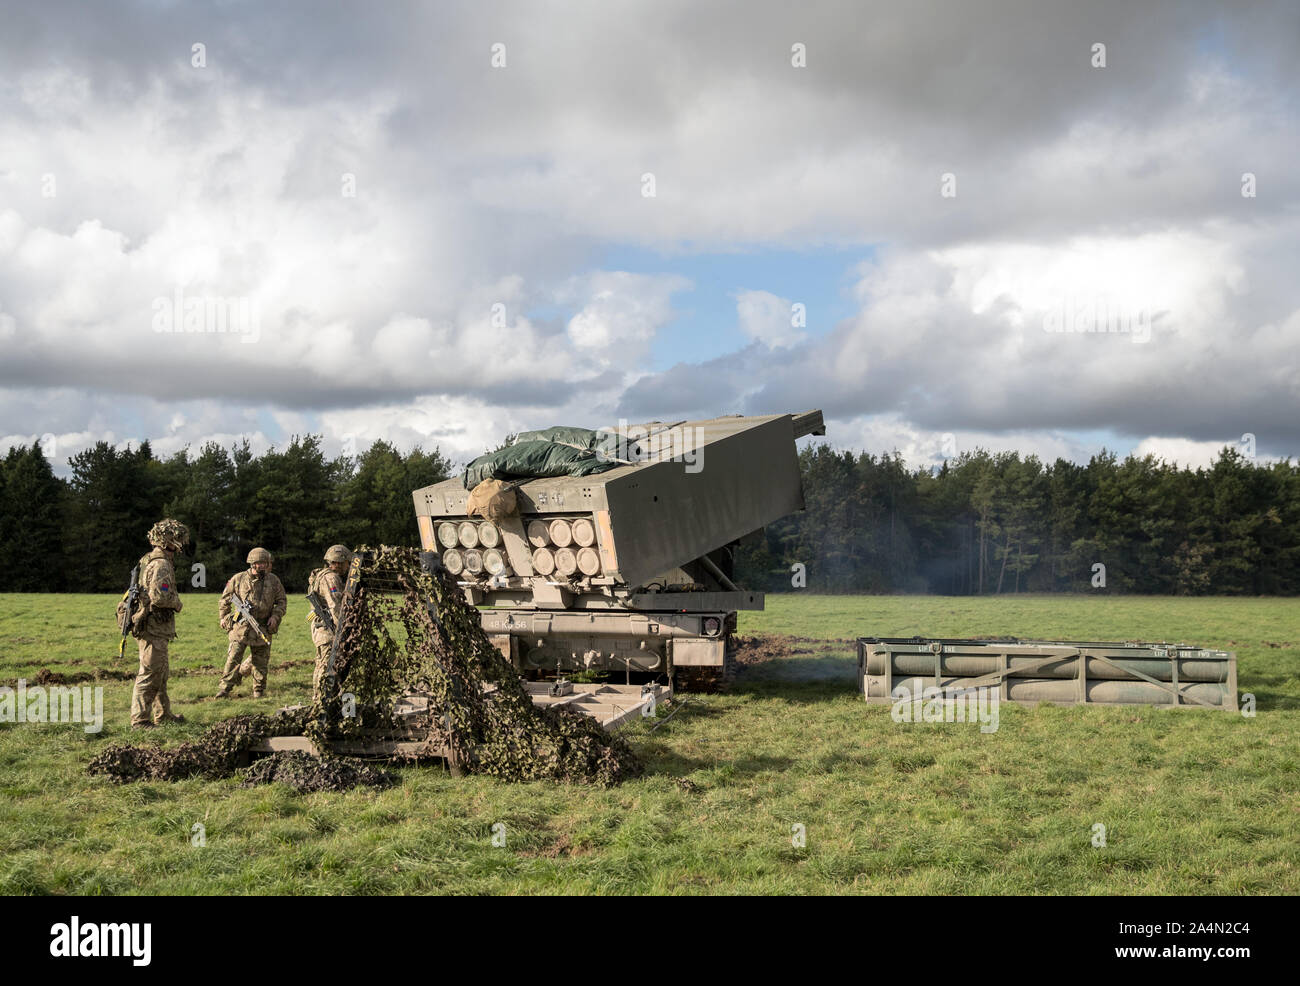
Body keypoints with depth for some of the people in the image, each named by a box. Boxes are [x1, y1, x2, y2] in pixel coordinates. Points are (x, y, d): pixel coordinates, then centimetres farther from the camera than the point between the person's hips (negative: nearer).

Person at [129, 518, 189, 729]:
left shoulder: (147, 561, 17)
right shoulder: (161, 564, -17)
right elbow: (159, 596, -27)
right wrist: (177, 603, -9)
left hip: (149, 627, 11)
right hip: (154, 628, -11)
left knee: (160, 673, 19)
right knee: (150, 675, -7)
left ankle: (162, 715, 28)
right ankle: (139, 720, -5)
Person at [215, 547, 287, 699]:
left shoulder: (273, 581, 5)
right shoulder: (238, 579, 0)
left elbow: (282, 601, 12)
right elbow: (225, 599, 11)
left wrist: (276, 616, -3)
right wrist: (224, 618, 8)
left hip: (263, 628, 2)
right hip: (241, 626, -2)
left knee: (260, 661, 8)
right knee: (233, 658, -8)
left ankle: (259, 692, 19)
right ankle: (224, 689, -4)